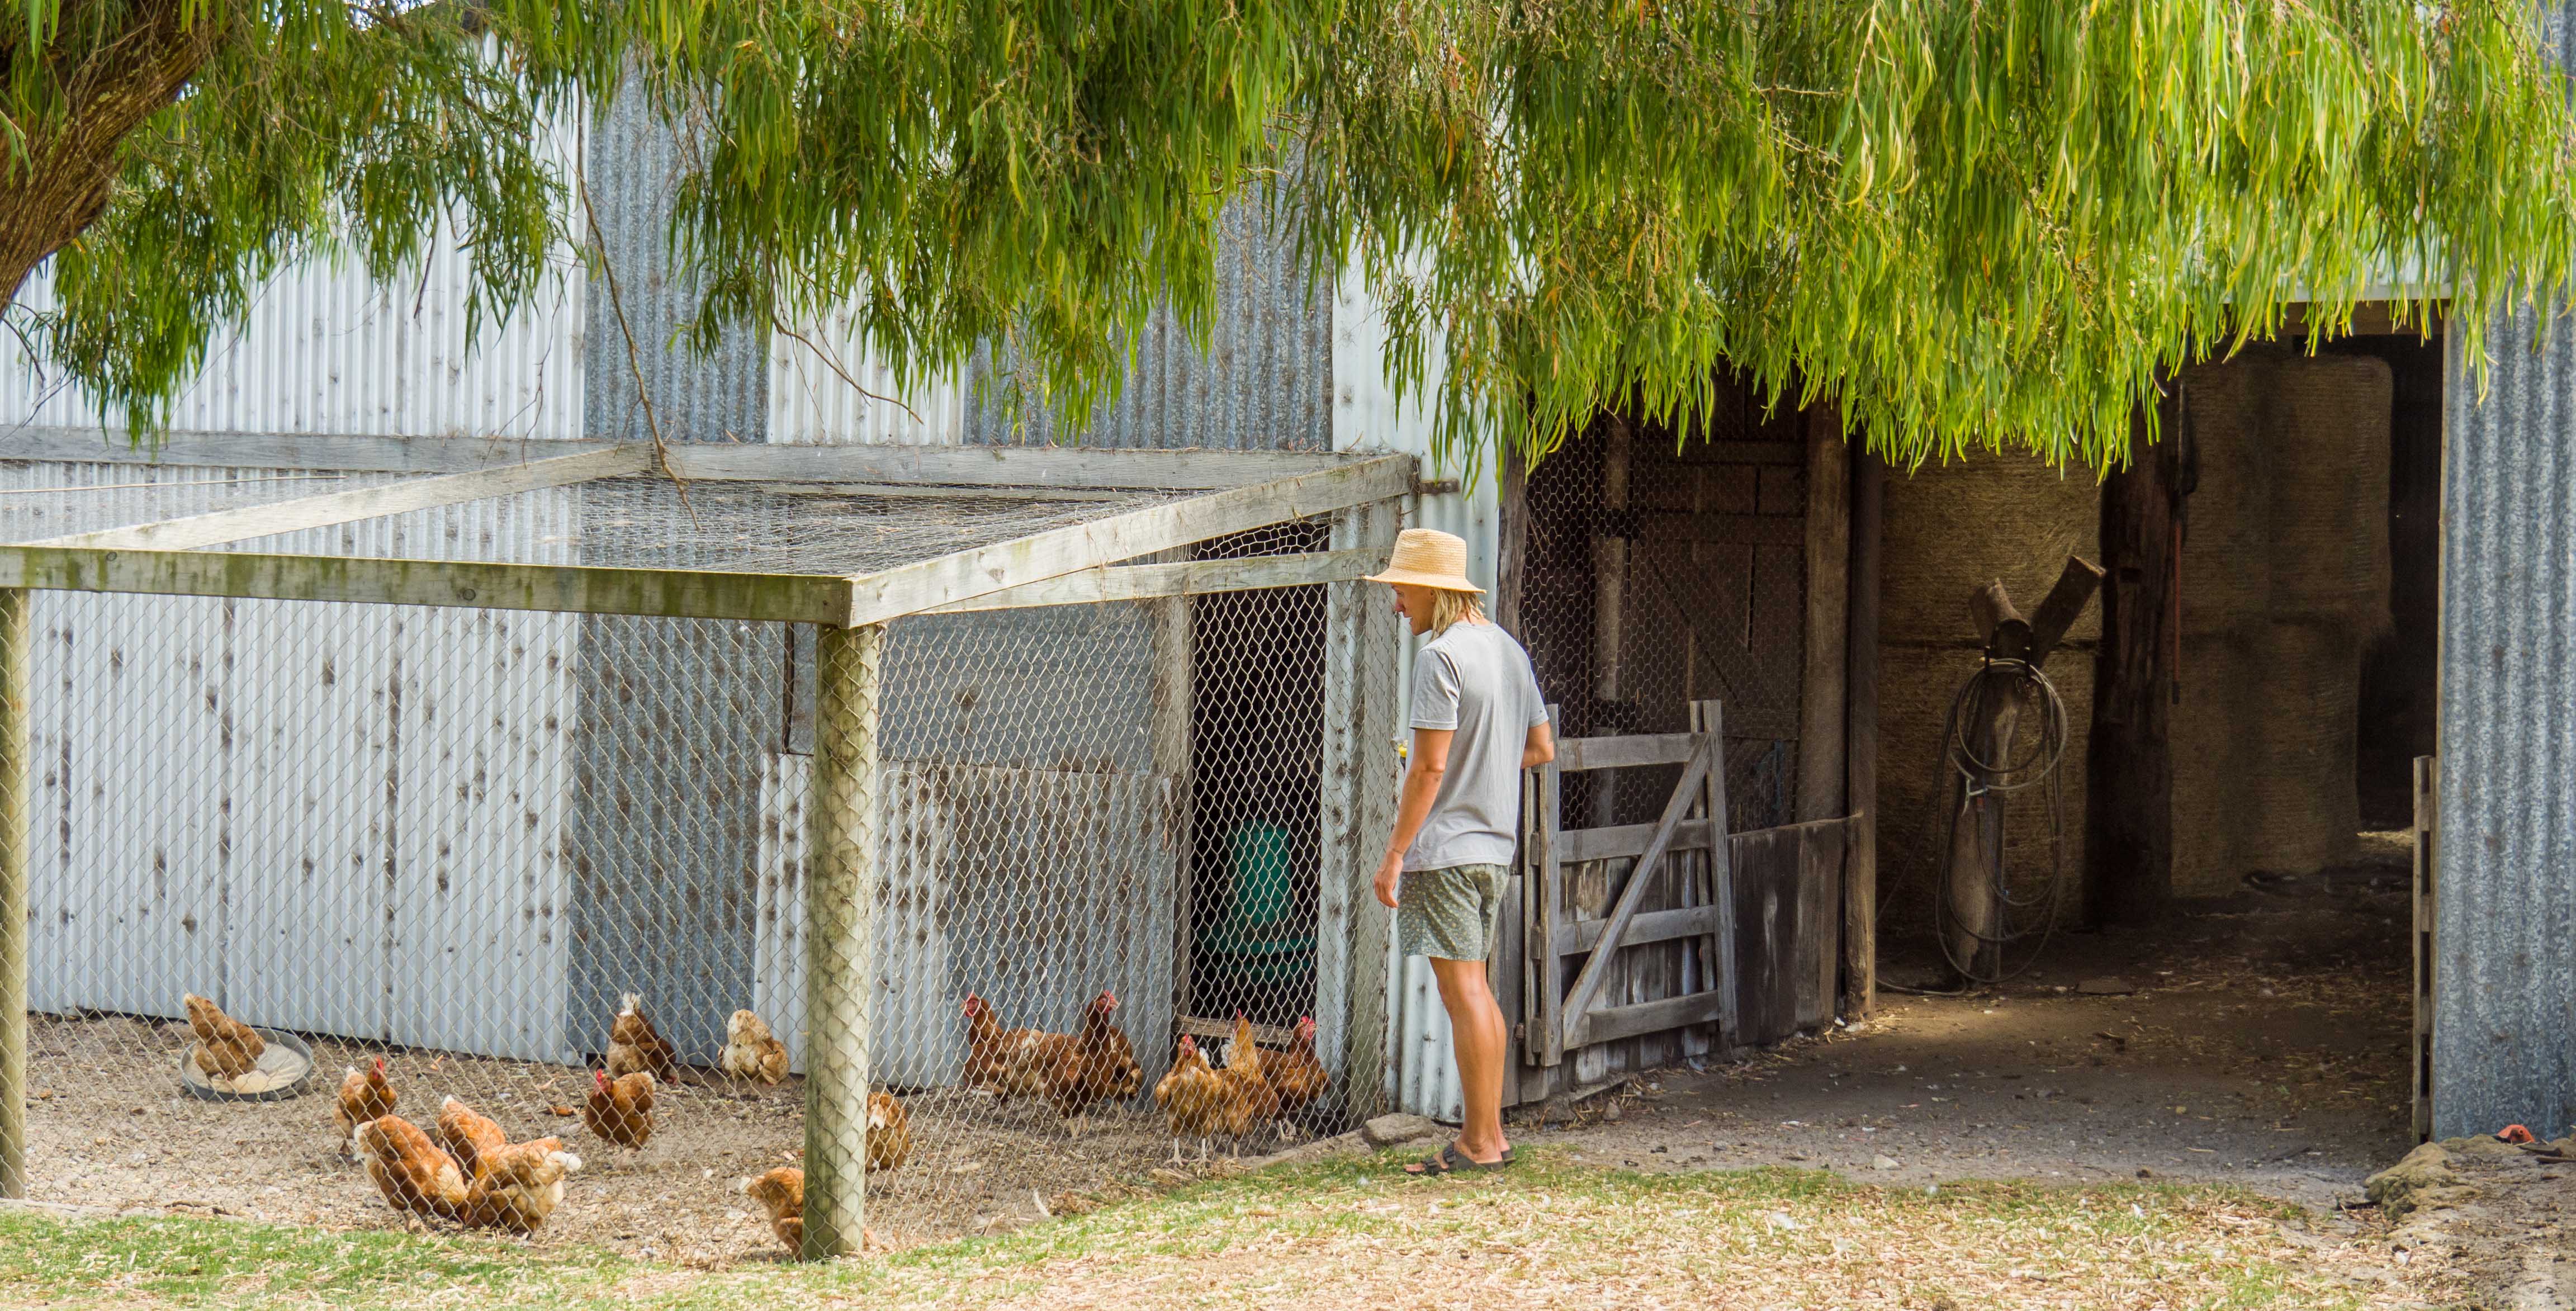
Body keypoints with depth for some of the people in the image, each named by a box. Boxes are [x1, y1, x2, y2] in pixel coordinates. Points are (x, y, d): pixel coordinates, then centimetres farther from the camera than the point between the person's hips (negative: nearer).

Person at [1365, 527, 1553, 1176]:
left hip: (1444, 847, -9)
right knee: (1474, 989, 15)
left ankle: (1481, 1143, -3)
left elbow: (1430, 766, -18)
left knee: (1463, 990, -6)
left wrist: (1395, 852, -14)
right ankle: (1488, 1132, 19)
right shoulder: (1507, 648, 13)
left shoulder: (1442, 656, -14)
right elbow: (1542, 749, 19)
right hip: (1495, 844, 9)